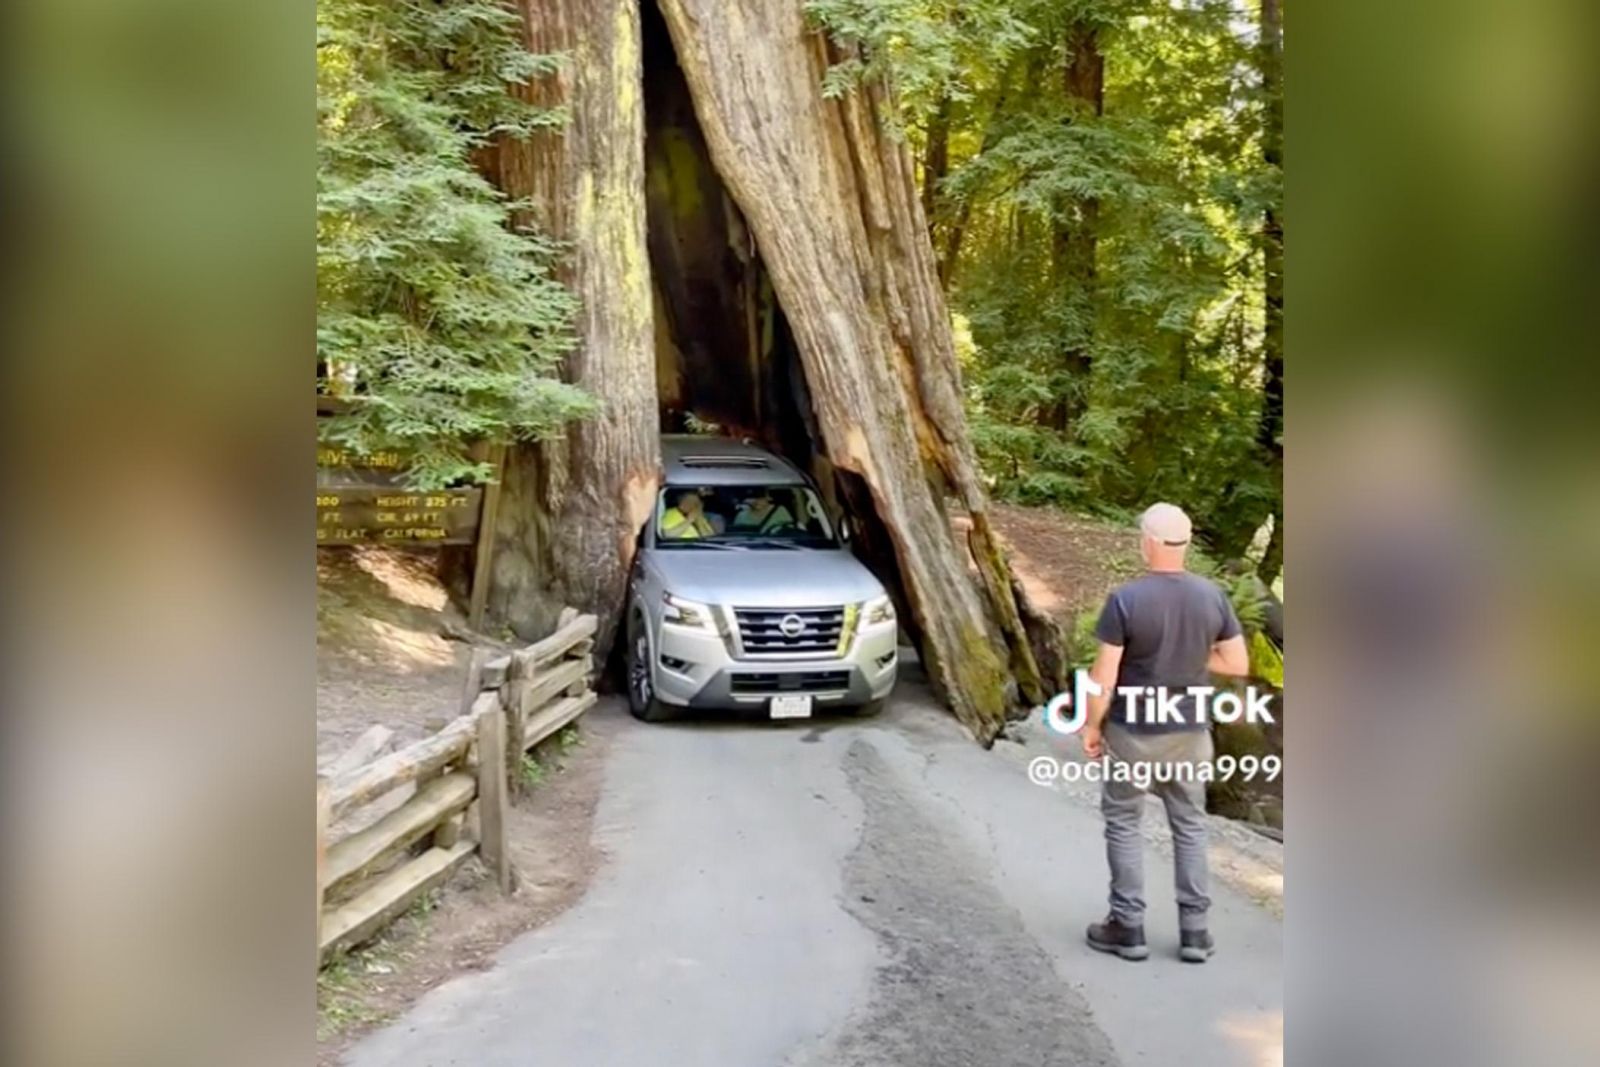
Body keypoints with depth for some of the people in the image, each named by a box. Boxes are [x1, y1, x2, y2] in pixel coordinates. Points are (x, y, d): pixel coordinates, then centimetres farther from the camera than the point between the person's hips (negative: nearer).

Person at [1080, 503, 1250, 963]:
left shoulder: (1126, 599, -18)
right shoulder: (1212, 596, -5)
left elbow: (1103, 678, -16)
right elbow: (1238, 664, 2)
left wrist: (1091, 726, -3)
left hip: (1134, 732, -4)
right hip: (1190, 732, 4)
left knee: (1123, 823, 12)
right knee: (1190, 826, 16)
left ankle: (1128, 928, 17)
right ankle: (1195, 931, 20)